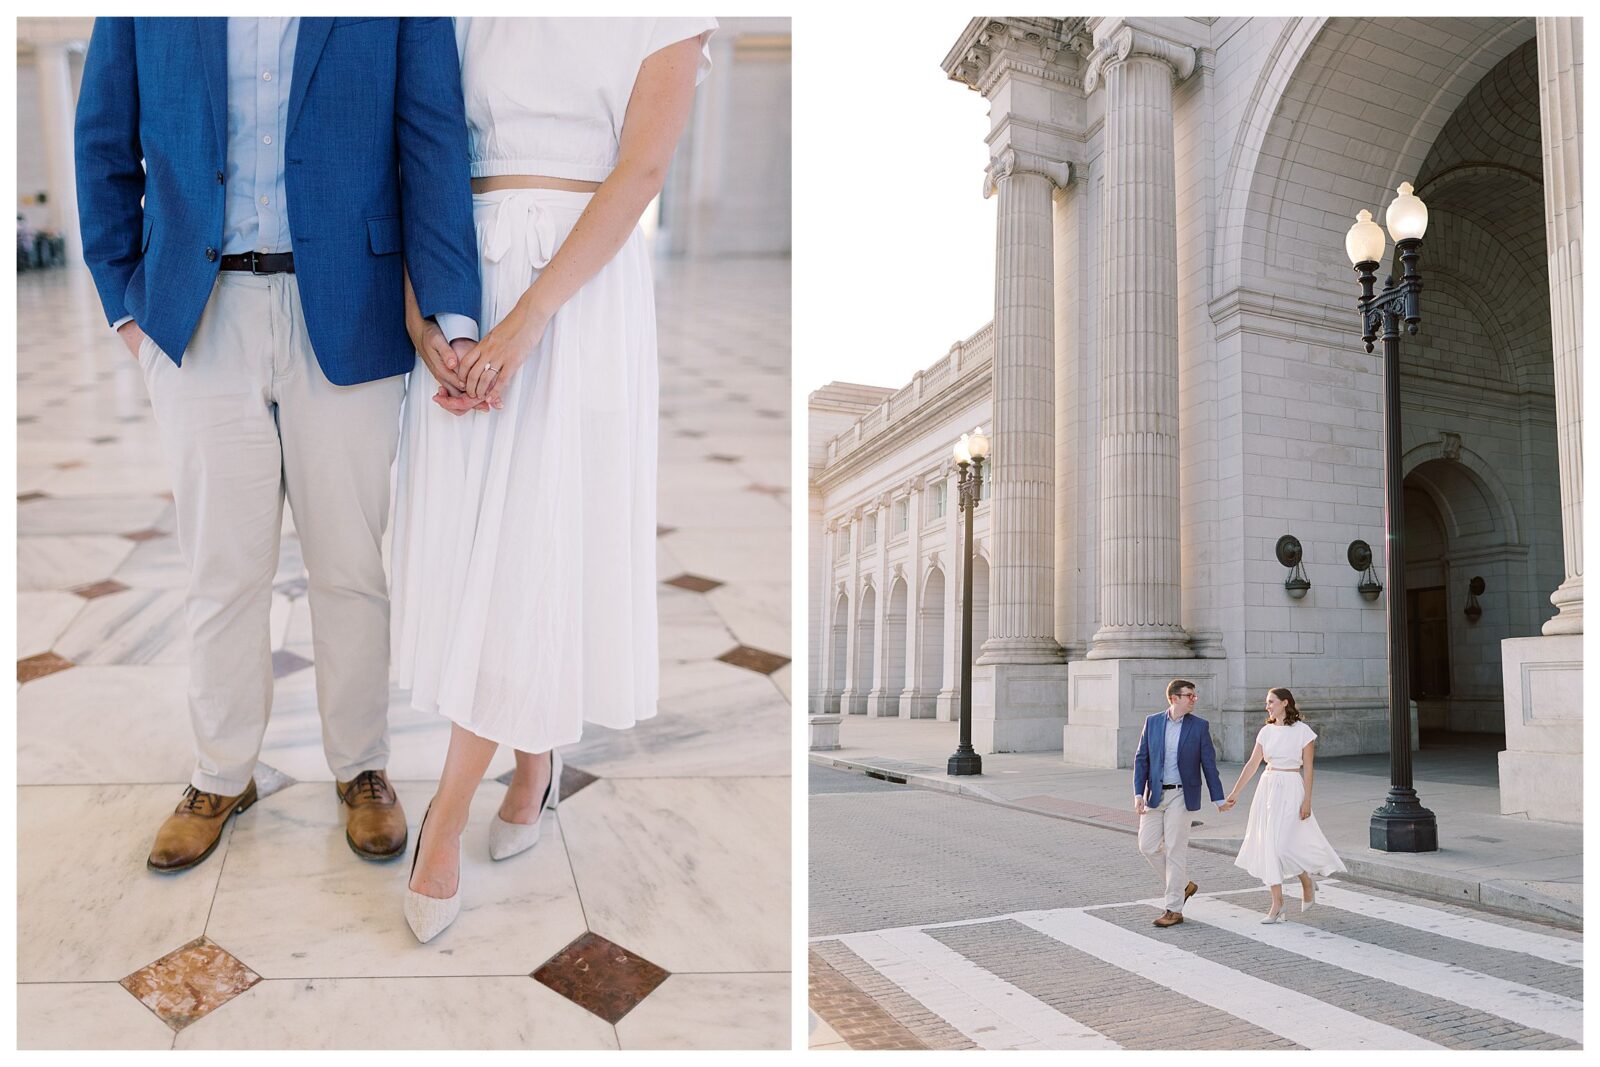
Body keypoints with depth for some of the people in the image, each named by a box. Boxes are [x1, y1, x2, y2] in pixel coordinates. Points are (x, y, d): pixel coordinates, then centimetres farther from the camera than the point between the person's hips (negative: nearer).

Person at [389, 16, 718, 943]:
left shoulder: (669, 17, 4)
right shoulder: (475, 21, 14)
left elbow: (641, 172, -9)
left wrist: (530, 318, -20)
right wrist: (420, 312, -9)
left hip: (585, 286, -3)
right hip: (469, 275, 4)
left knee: (539, 538, -5)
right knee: (475, 538, 6)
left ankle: (446, 817, 7)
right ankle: (536, 761, 26)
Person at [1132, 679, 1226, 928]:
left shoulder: (1199, 726, -2)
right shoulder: (1152, 722, 3)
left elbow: (1208, 763, 1)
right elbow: (1141, 759, 3)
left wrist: (1218, 797, 1)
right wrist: (1138, 793, -4)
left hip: (1181, 795, -3)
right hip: (1155, 795, 3)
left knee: (1175, 851, -2)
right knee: (1148, 846, 3)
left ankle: (1174, 910, 7)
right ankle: (1183, 886, 25)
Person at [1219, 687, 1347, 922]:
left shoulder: (1302, 731, -5)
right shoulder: (1266, 731, 9)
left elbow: (1307, 768, -5)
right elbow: (1252, 764, 9)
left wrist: (1307, 801, -10)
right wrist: (1234, 794, 7)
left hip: (1291, 789, -5)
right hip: (1267, 788, 6)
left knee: (1279, 843, -10)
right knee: (1268, 843, 3)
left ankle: (1307, 883, 17)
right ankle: (1277, 903, 9)